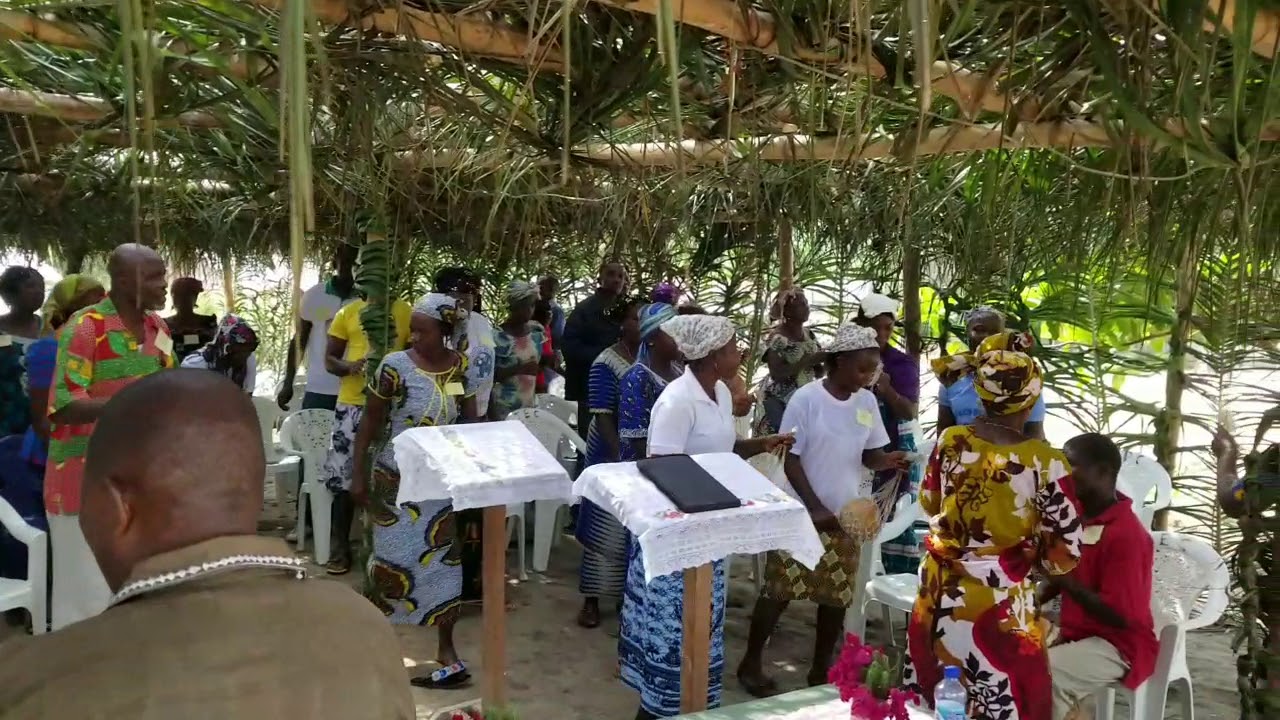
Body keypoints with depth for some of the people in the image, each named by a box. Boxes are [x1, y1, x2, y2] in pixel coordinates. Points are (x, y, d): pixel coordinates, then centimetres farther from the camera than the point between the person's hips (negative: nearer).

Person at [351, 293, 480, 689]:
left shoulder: (462, 366, -4)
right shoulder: (395, 366, -14)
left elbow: (471, 421, 6)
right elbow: (370, 422, -6)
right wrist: (359, 475, -7)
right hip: (397, 477, -3)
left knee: (444, 557, 6)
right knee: (393, 555, 5)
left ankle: (446, 647, 14)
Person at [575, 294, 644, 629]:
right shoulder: (607, 364, -11)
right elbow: (602, 416, -14)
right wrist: (622, 457, -20)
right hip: (616, 456, -5)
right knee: (608, 528, 2)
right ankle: (591, 598, 14)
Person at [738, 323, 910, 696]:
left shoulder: (867, 402, 2)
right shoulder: (806, 398, -14)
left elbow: (868, 455, 8)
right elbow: (790, 459, -12)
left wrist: (888, 460, -15)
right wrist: (815, 508, -16)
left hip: (848, 515, 5)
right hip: (803, 514, -5)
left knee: (838, 596, 10)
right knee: (781, 591, 2)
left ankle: (821, 669, 25)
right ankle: (751, 663, 18)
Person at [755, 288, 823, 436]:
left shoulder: (809, 335, 7)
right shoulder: (776, 338, -12)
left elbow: (818, 372, 12)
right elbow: (777, 374, -22)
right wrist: (809, 360, -24)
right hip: (780, 402, -6)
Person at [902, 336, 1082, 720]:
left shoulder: (949, 441, -8)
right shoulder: (1045, 461, -18)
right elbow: (1065, 552, -11)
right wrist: (1027, 553, 7)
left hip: (940, 592, 4)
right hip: (999, 603, -4)